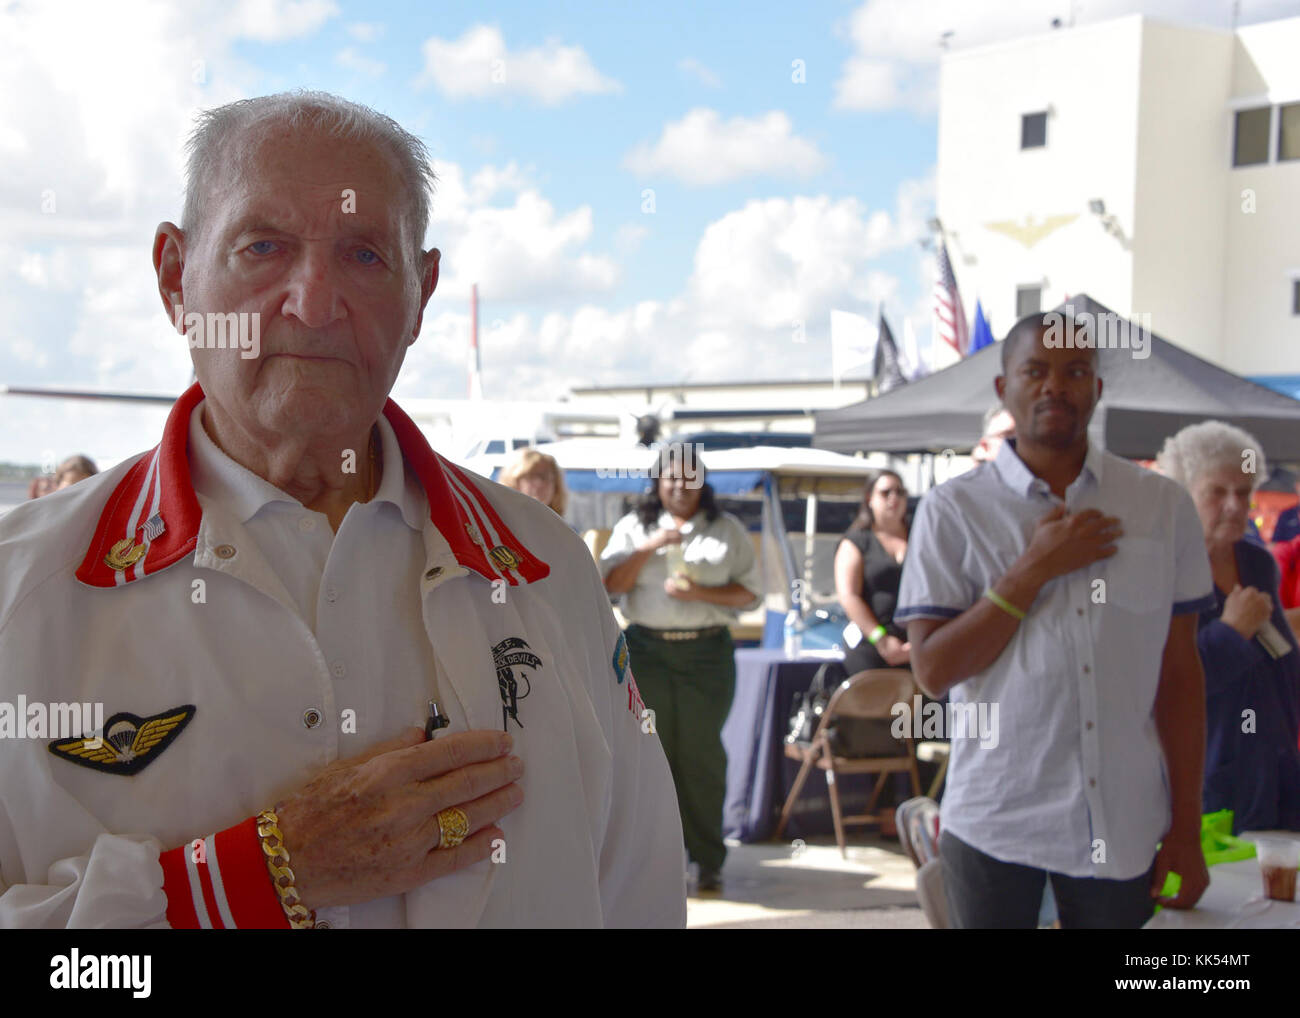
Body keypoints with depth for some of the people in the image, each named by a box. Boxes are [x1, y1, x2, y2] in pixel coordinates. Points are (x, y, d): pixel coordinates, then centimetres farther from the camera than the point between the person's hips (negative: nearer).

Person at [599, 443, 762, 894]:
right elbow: (610, 583, 1)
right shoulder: (633, 527, 11)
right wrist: (652, 546, -11)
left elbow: (751, 591, 5)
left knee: (702, 755, -2)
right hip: (647, 650, 1)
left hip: (707, 652, -1)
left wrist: (700, 593, -10)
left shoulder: (727, 530, 9)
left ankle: (709, 861, 5)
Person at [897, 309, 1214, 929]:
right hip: (993, 825, -2)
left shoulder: (1163, 506, 3)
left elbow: (1179, 673, 5)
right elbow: (932, 670, -8)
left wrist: (1187, 829, 4)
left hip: (1125, 830, 2)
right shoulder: (953, 511, -3)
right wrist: (1034, 570, -15)